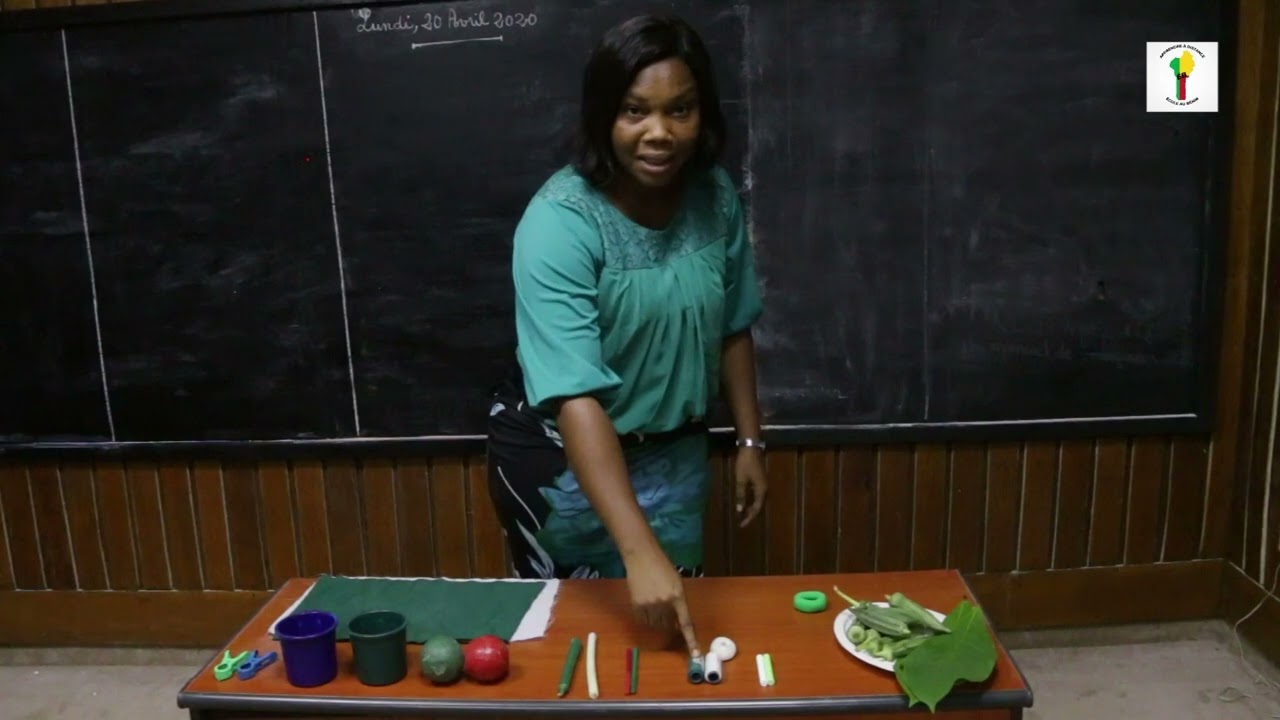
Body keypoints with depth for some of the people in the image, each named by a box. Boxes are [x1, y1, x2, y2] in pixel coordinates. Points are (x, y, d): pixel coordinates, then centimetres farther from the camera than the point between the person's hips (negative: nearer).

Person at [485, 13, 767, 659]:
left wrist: (749, 441, 6)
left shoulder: (716, 196, -9)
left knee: (675, 621, 20)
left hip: (674, 452, 5)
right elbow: (576, 399, -35)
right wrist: (640, 551, -40)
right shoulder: (559, 222, -28)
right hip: (563, 460, -4)